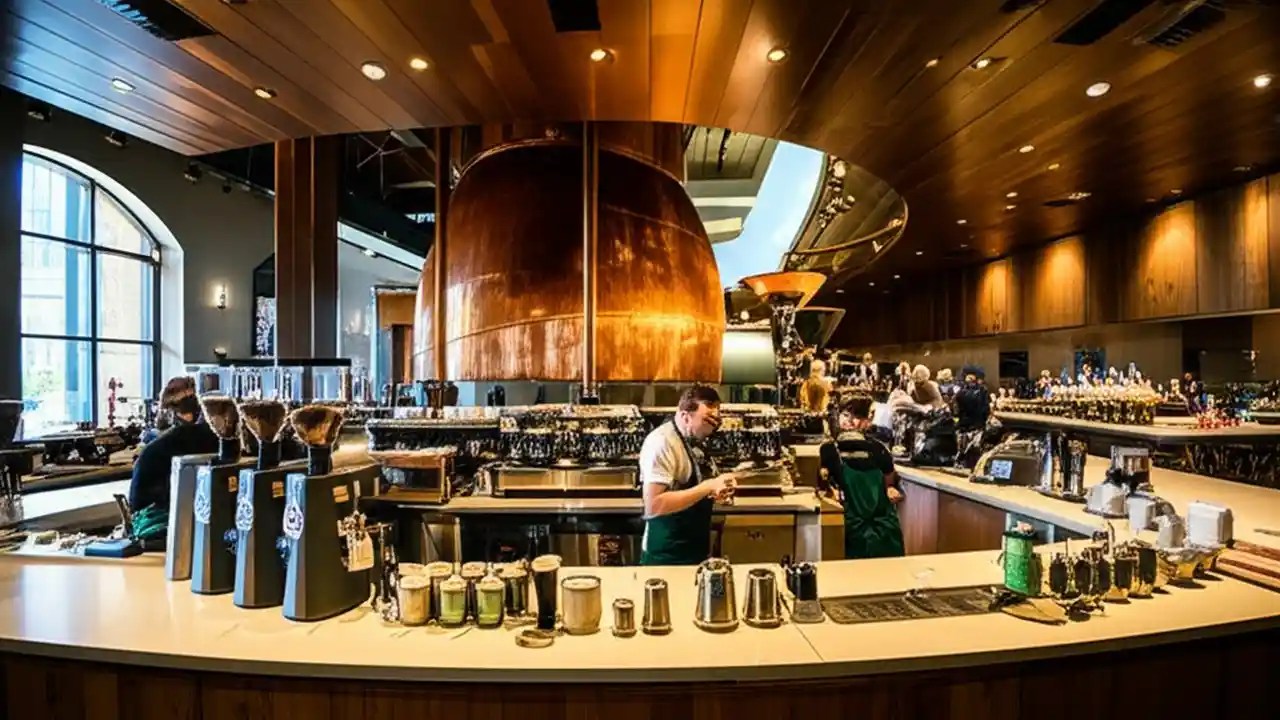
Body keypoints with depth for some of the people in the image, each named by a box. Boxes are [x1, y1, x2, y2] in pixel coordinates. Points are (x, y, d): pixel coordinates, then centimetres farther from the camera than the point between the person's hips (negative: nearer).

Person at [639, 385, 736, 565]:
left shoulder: (692, 441, 5)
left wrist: (714, 492, -3)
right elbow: (653, 506, -29)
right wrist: (708, 487, -27)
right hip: (666, 557, -9)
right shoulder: (662, 442, -22)